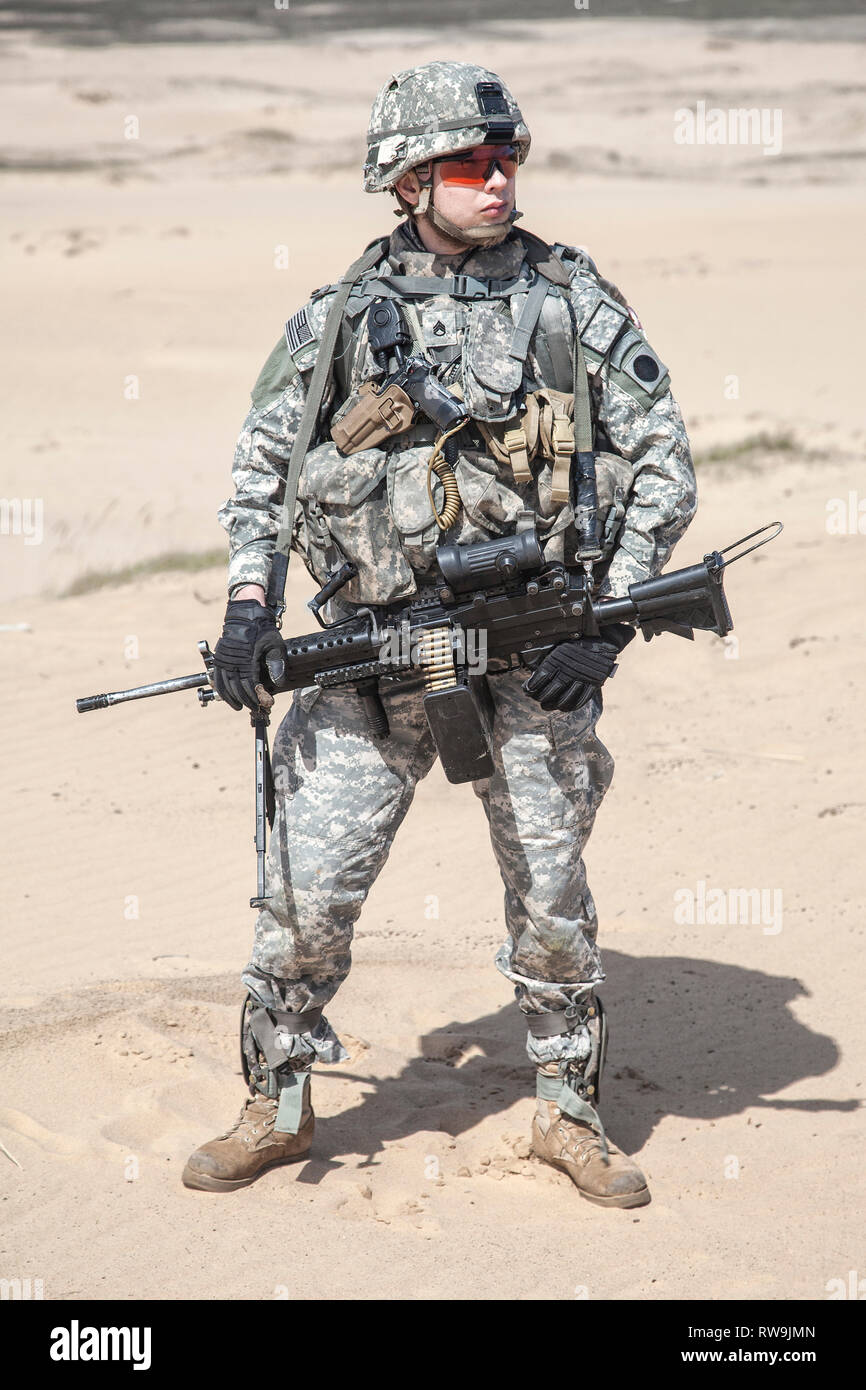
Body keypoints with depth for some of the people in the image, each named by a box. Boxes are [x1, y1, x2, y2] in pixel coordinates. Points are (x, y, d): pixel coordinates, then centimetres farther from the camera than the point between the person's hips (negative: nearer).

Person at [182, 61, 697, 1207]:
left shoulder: (575, 301, 2)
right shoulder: (341, 317, 3)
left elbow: (663, 462, 3)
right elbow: (261, 466, 9)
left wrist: (610, 621, -6)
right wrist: (250, 603, -5)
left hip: (533, 661, 0)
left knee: (552, 899, 7)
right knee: (307, 891, 0)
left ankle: (568, 1113, 24)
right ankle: (278, 1110, 17)